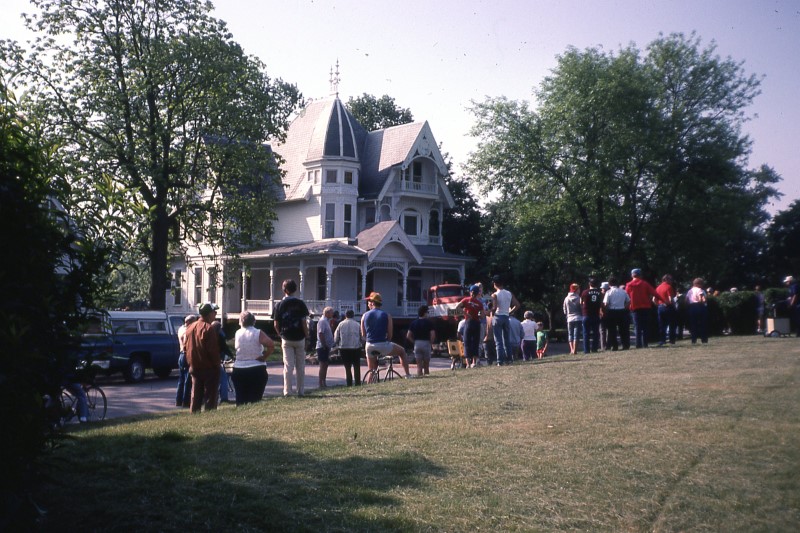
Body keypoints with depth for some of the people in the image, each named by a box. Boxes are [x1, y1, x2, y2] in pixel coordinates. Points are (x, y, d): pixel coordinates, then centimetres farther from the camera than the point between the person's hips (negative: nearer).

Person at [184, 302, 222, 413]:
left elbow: (186, 345, 11)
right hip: (209, 367, -7)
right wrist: (217, 362, -8)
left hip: (194, 367, 7)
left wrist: (191, 363, 17)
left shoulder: (190, 327, 7)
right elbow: (213, 349, -20)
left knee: (196, 395, 14)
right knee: (210, 395, 0)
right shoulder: (209, 328, -17)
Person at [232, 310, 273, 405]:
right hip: (257, 370, -2)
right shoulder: (258, 333, -9)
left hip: (238, 370, 2)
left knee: (240, 400, 10)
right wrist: (264, 357, -10)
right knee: (255, 400, 4)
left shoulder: (237, 333, 1)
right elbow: (271, 345, -21)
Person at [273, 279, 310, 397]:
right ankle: (301, 391, 12)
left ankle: (287, 391, 1)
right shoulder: (300, 303, -5)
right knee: (300, 367, 9)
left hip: (286, 339, 0)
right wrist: (307, 337, 1)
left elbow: (276, 325, -1)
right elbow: (304, 323, -7)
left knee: (288, 366, 3)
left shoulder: (280, 305, -2)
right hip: (299, 338, 0)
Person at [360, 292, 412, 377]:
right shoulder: (386, 315, -2)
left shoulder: (365, 315, 3)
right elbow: (390, 334, -1)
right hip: (383, 345, -2)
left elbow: (363, 334, 6)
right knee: (402, 351, 21)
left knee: (371, 370, 17)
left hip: (370, 346, 2)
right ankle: (407, 375, 15)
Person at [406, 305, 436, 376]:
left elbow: (408, 336, 0)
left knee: (419, 364, 4)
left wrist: (414, 342, 9)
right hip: (426, 343, -2)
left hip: (417, 344, 2)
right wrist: (431, 343, 0)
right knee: (426, 363, 7)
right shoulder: (429, 323, -4)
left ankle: (419, 375, -2)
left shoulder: (413, 323, 6)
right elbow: (433, 335, -13)